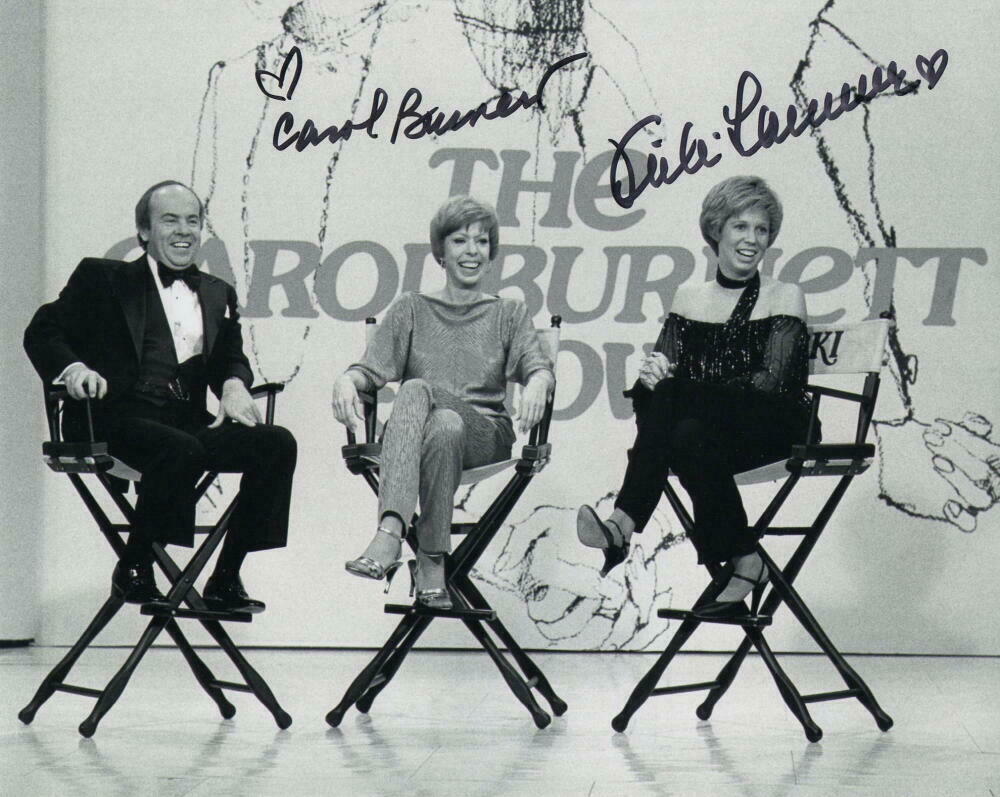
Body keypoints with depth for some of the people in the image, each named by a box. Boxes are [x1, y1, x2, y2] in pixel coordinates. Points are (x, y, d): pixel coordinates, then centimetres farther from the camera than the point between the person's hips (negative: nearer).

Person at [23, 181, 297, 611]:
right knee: (181, 449, -36)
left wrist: (234, 386, -7)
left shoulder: (217, 294, 25)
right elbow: (43, 332, 5)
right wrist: (74, 367, -17)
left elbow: (231, 360, 18)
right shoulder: (102, 279, 12)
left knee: (277, 443, -19)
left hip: (188, 422, 5)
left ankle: (225, 577, -12)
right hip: (116, 418, -5)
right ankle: (133, 568, -15)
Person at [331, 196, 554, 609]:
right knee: (413, 391, -36)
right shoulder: (411, 310, 21)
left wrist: (536, 384, -23)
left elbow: (538, 366, 3)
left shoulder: (509, 314, 20)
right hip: (413, 432, 1)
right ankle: (392, 533, -54)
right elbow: (373, 367, 9)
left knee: (431, 407, -38)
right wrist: (346, 379, -16)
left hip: (485, 432, -1)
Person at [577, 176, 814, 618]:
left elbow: (770, 383, -11)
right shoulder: (689, 298, 15)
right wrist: (652, 374, -20)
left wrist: (673, 386, -22)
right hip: (706, 427, 3)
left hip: (772, 429, -3)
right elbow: (662, 364, 7)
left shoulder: (784, 298, 3)